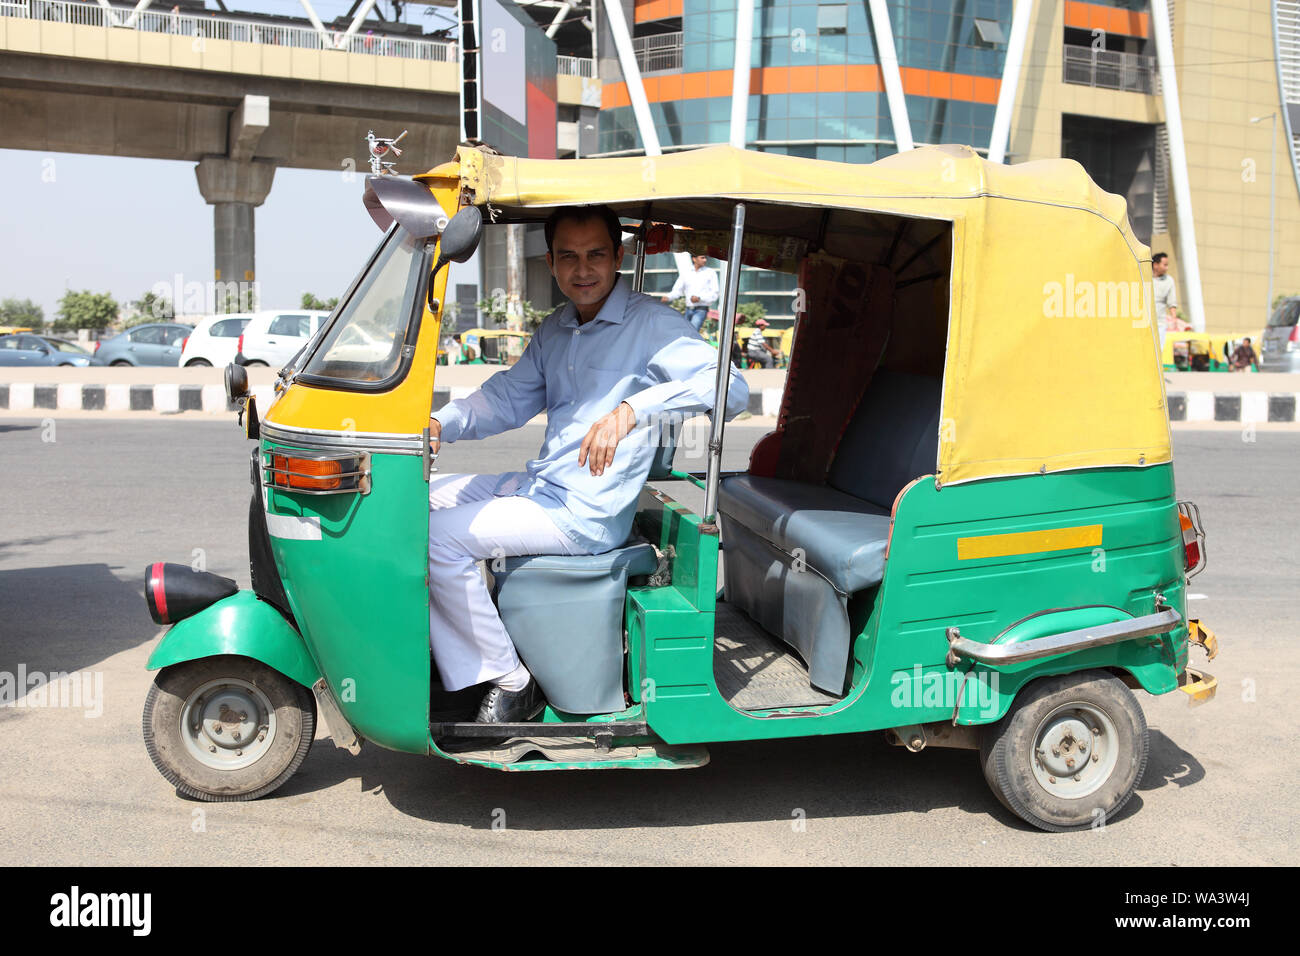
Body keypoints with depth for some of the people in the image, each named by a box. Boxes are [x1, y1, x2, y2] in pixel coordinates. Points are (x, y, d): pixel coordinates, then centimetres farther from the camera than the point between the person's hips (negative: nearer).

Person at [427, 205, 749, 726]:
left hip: (584, 514, -9)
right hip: (537, 486, 9)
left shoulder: (651, 324, -11)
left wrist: (630, 409, -37)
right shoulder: (553, 330, 15)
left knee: (437, 537, -18)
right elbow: (506, 397, 16)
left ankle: (509, 680, -5)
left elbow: (731, 388, -24)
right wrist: (441, 424, -5)